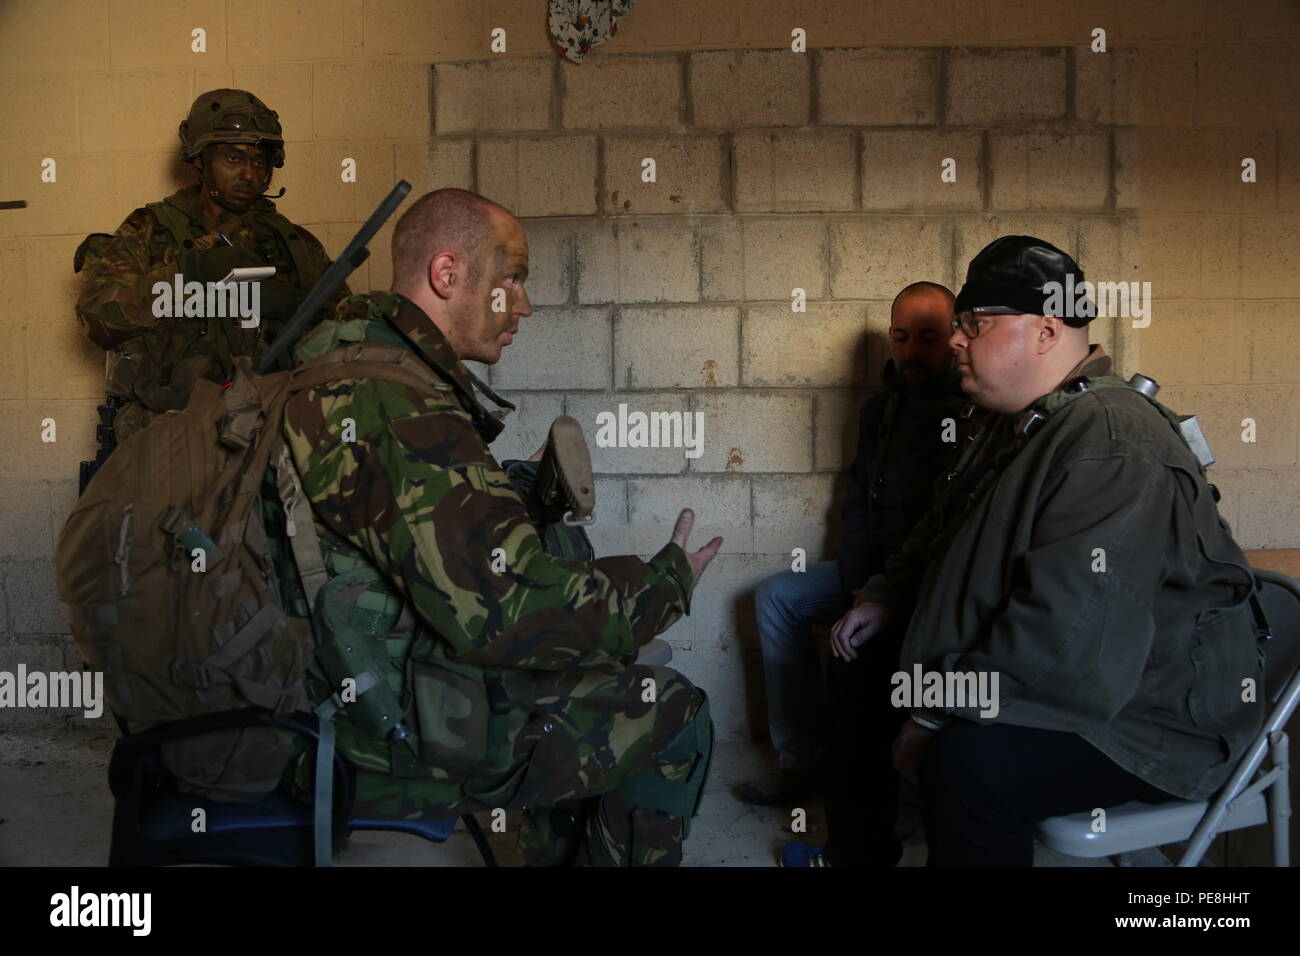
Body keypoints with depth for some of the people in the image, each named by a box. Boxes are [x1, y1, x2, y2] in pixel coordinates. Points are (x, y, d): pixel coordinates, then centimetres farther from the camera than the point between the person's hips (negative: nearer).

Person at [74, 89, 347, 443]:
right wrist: (189, 271, -13)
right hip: (164, 420, -2)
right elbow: (96, 316, -1)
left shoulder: (294, 243, 19)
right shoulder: (150, 231, 13)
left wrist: (290, 305, -10)